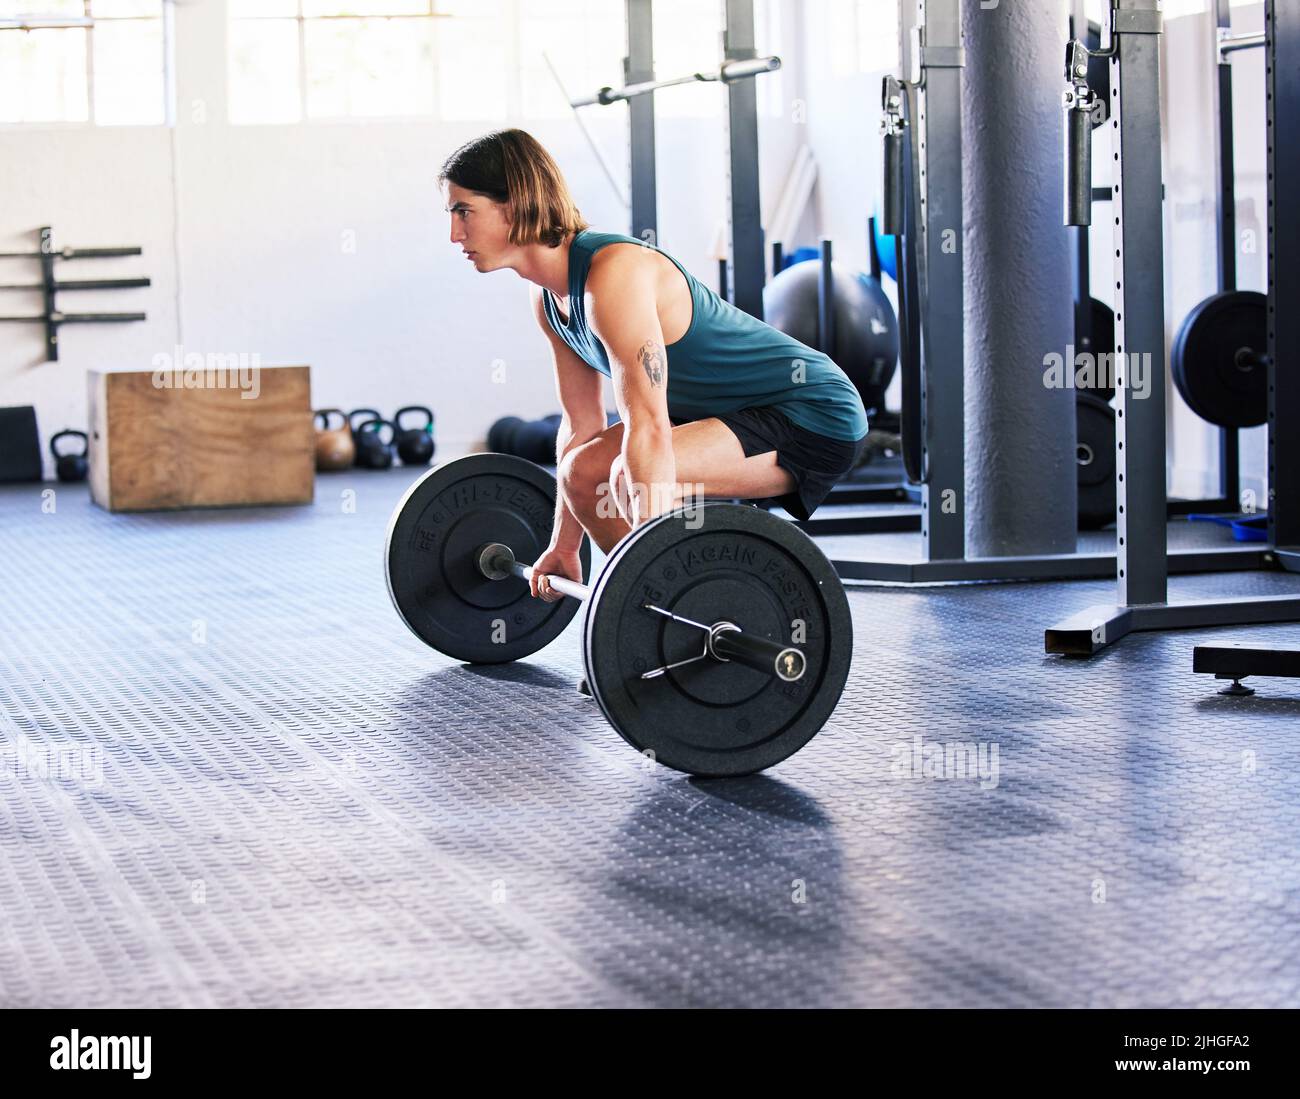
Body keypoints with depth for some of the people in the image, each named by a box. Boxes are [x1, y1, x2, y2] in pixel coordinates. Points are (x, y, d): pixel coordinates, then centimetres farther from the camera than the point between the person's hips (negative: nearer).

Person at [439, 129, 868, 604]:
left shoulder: (613, 274, -26)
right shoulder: (550, 297, 3)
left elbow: (648, 429, -33)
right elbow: (581, 425, 12)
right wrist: (564, 546, 16)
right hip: (745, 411, 10)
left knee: (606, 476, -27)